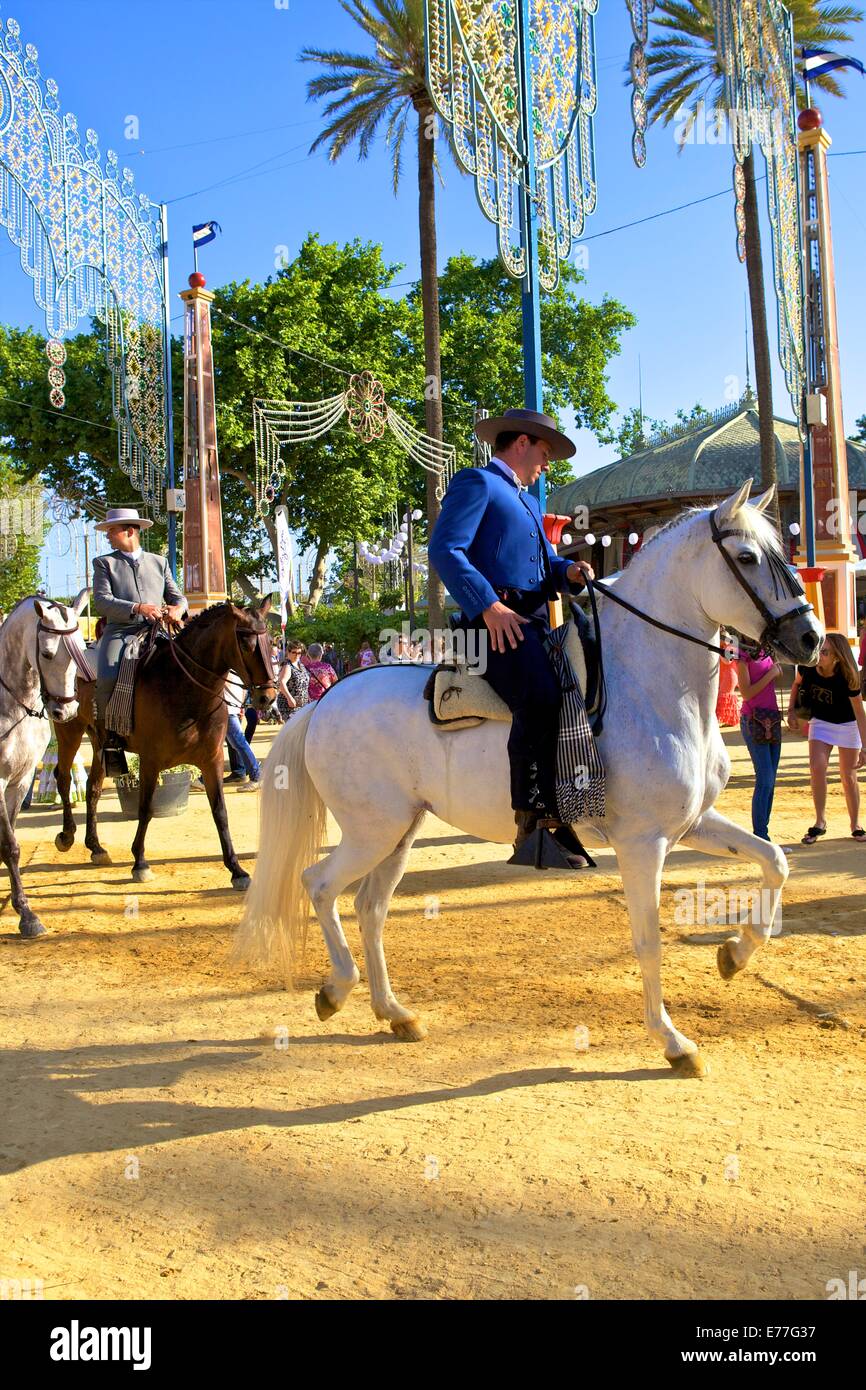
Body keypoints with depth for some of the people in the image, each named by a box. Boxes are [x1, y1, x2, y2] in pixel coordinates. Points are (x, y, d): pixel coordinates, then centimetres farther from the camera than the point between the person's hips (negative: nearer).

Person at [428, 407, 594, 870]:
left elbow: (545, 563, 28)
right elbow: (444, 550, -12)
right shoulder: (476, 483, 2)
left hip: (536, 621, 10)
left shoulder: (529, 503, 31)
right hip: (497, 622, -10)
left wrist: (569, 572, 3)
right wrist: (489, 606, -22)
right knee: (541, 697, -31)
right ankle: (535, 820, -31)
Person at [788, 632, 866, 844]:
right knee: (817, 768, -13)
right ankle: (820, 822, 0)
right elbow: (797, 684, 3)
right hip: (820, 722, 2)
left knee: (848, 777, 4)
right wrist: (791, 709, -7)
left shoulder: (847, 679, -30)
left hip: (847, 725, -2)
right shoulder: (808, 667, -22)